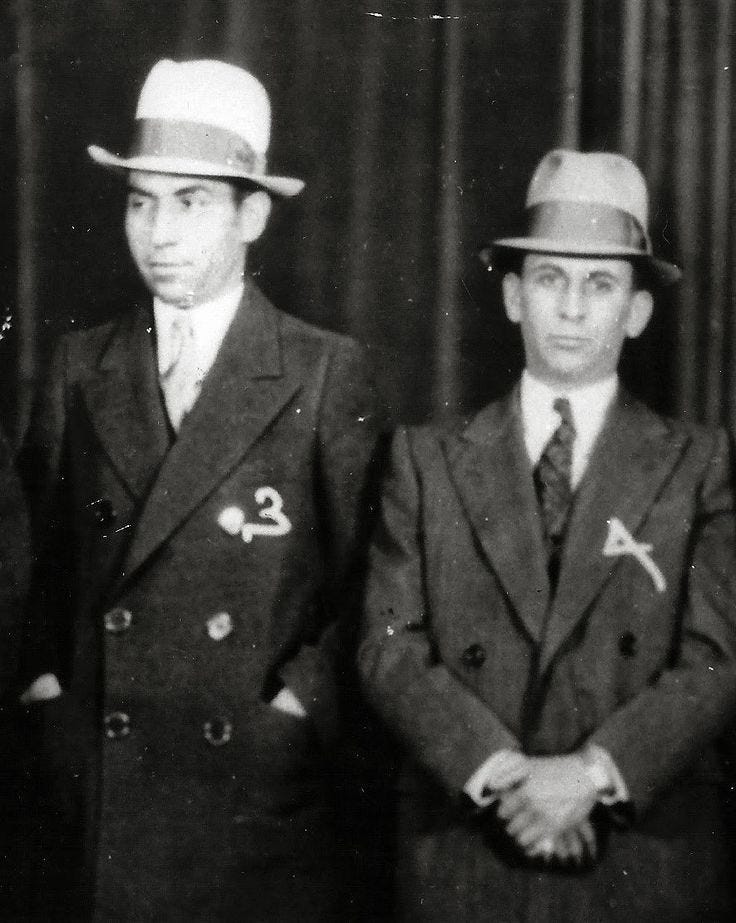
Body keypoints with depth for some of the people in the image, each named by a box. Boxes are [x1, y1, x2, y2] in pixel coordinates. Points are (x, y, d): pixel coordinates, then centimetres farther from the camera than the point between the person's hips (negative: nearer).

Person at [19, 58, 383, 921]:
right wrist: (46, 676, 3)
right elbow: (48, 551, 14)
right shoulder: (80, 365, 6)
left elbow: (366, 571, 0)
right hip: (91, 779, 3)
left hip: (258, 783, -2)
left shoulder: (328, 374, -4)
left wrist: (304, 697, -7)